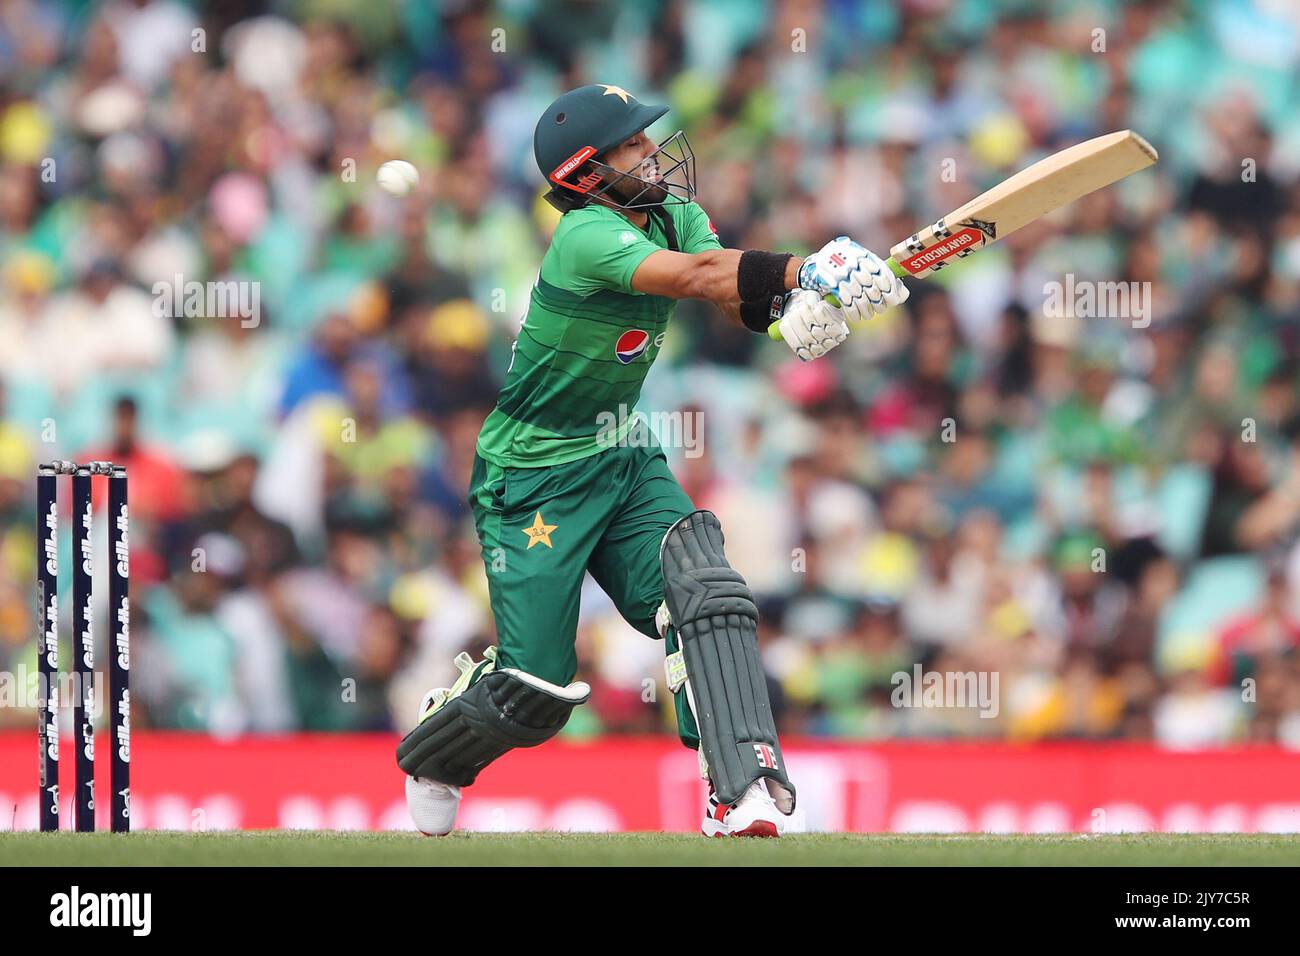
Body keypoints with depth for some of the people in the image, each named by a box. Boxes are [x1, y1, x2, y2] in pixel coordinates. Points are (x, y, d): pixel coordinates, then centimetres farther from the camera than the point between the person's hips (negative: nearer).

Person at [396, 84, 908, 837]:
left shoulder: (674, 214, 0)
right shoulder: (587, 236, -24)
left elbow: (734, 286, -15)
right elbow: (693, 276, -38)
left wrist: (792, 303, -38)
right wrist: (803, 272, -48)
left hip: (626, 459, 7)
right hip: (534, 479, -7)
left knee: (705, 588, -20)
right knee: (538, 689, -3)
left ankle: (746, 797, -25)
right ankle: (431, 756, 30)